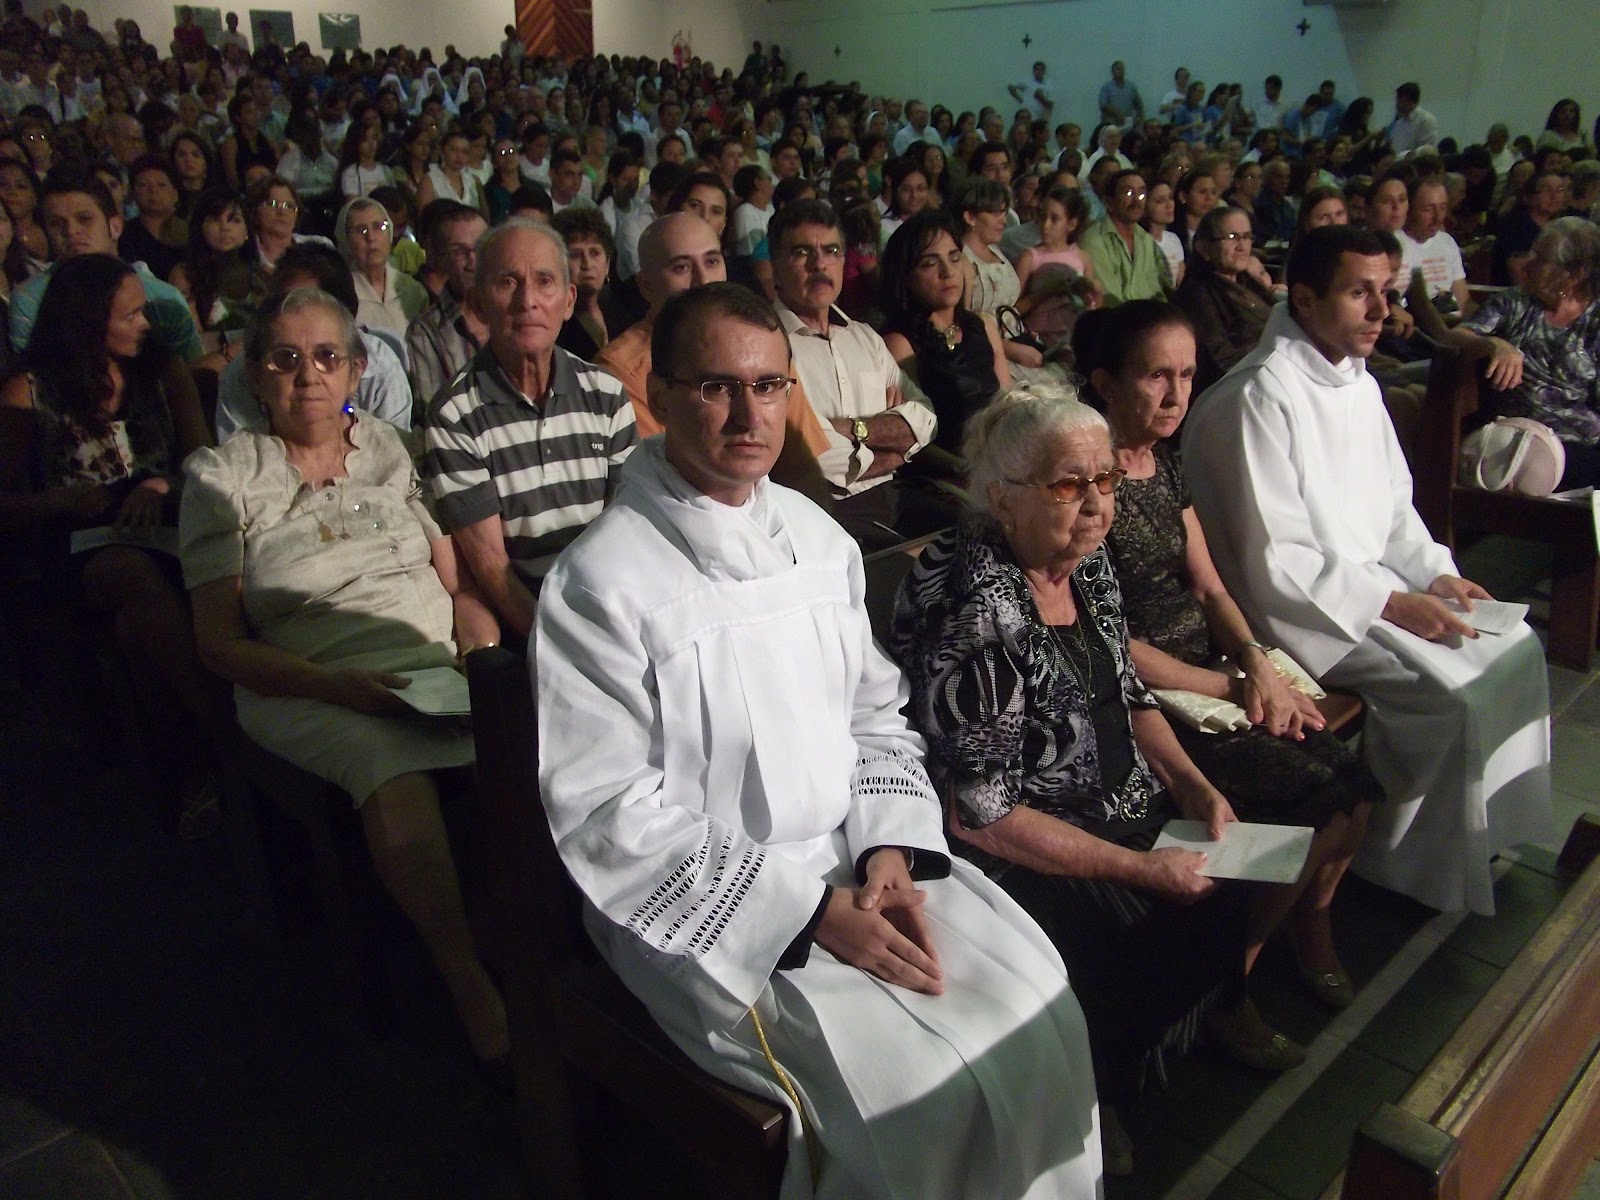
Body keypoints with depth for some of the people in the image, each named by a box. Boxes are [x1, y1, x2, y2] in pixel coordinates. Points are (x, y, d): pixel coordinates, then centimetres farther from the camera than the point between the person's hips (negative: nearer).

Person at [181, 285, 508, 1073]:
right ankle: (465, 975, -24)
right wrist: (335, 685, -15)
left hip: (438, 673, 3)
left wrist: (485, 653, -7)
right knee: (389, 757, -37)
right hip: (308, 693, -3)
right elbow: (219, 642, 0)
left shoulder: (392, 450, 15)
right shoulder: (224, 478, 5)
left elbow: (460, 583, 15)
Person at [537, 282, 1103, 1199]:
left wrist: (889, 850, -6)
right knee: (921, 1085, -19)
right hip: (703, 900, -5)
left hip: (859, 855, 6)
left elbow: (876, 712, 12)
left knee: (1041, 1015, -9)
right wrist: (807, 909, -18)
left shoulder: (817, 535, 6)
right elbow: (609, 814, -16)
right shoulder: (601, 582, -15)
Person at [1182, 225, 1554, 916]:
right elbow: (1274, 563, -22)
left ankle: (1491, 828, 17)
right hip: (1298, 608, -9)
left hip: (1372, 583, 9)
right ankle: (1421, 876, 2)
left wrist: (1435, 573, 3)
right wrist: (1392, 602, -19)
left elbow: (1393, 506, 19)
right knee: (1457, 694, -18)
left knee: (1515, 650, 1)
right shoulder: (1259, 398, -21)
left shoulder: (1359, 382, 10)